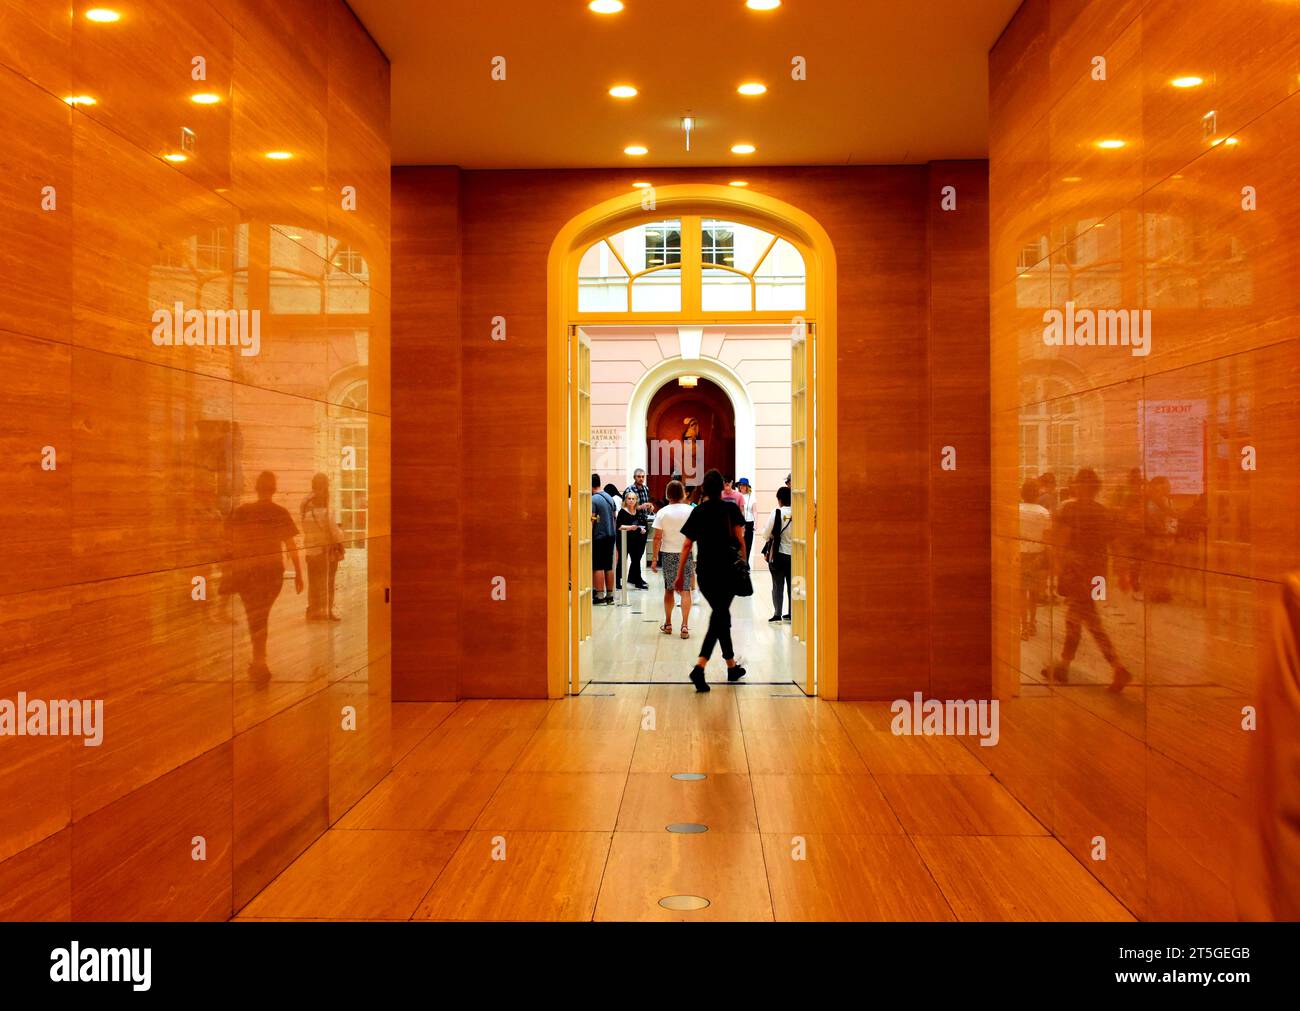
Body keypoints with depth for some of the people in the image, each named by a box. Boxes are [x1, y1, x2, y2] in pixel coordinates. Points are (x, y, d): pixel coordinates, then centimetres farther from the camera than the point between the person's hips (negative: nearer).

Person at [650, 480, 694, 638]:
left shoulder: (662, 513, -5)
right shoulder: (690, 511, -3)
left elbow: (657, 538, -8)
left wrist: (654, 558, -3)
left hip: (668, 554, 0)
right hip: (686, 554, 0)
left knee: (668, 589, 13)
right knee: (685, 590, 1)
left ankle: (668, 624, 22)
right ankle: (685, 625, -6)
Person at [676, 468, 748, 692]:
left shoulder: (697, 511, 4)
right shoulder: (731, 508, -1)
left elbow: (687, 544, 2)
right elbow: (740, 539, -6)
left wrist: (680, 573, 7)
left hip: (704, 571, 3)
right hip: (728, 569, -3)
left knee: (721, 614, 16)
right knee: (720, 617, -5)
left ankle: (732, 667, 25)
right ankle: (699, 666, -22)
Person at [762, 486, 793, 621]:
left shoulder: (777, 512, -13)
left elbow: (766, 535, -8)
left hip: (778, 554, -3)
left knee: (777, 585, 5)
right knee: (792, 585, 13)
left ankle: (777, 614, 4)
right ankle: (791, 613, 19)